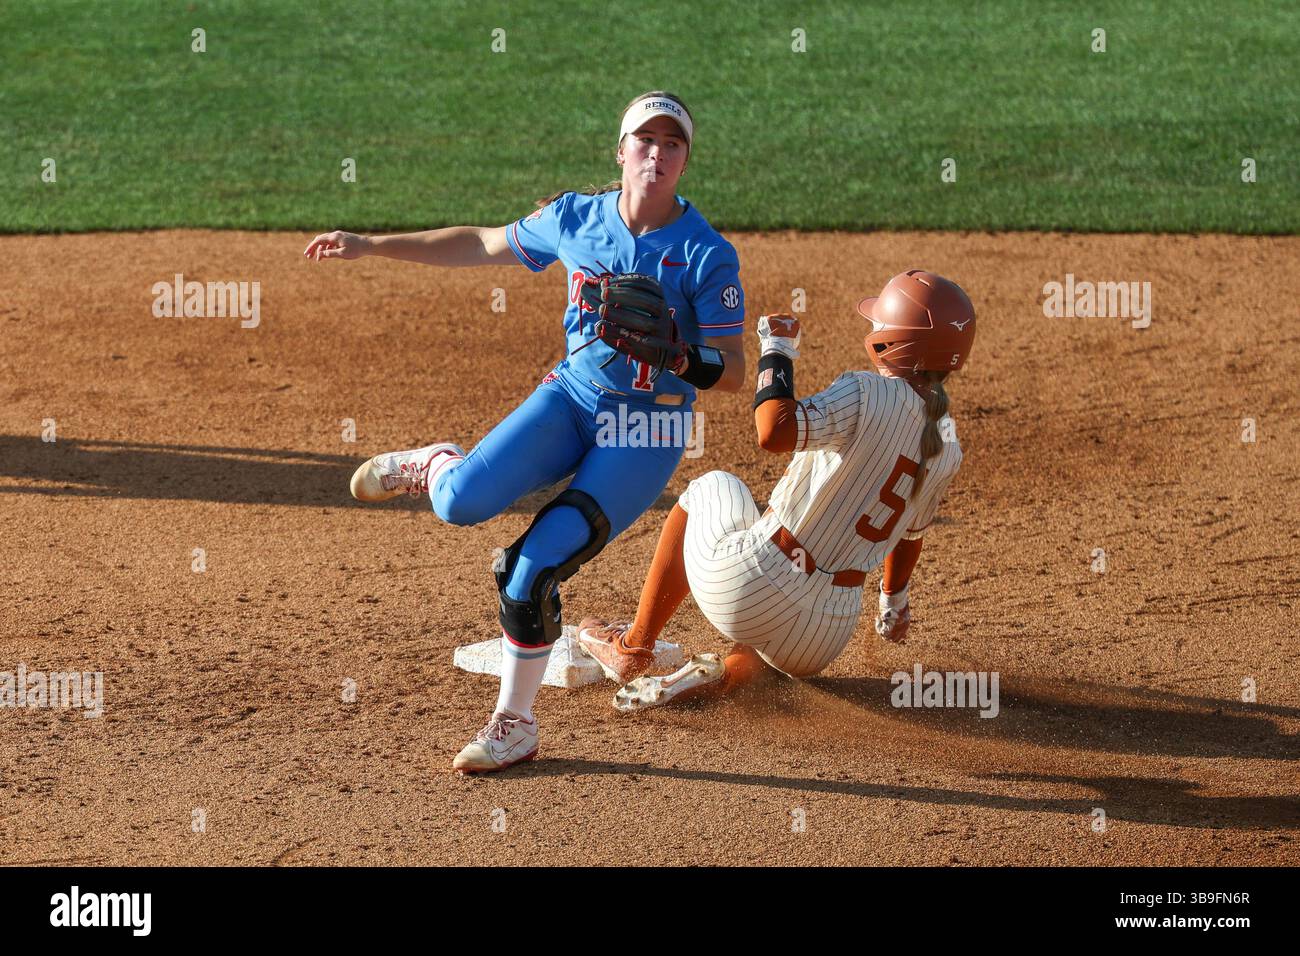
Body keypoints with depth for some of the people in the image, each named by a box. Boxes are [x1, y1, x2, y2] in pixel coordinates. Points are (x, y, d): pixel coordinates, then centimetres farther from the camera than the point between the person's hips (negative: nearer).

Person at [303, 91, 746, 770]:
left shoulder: (707, 256, -11)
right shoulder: (576, 218, 1)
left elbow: (732, 375, -10)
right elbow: (483, 245, 15)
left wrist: (672, 354, -30)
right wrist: (371, 245, 14)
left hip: (649, 431, -3)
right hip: (572, 396, 3)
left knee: (530, 571, -18)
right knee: (462, 502, -25)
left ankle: (514, 727, 3)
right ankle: (434, 465, 15)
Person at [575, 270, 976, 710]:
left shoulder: (868, 394, -16)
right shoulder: (947, 446, 4)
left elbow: (774, 432, -32)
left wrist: (776, 351, -15)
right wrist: (894, 600, 39)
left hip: (746, 588, -5)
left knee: (713, 487, 28)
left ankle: (633, 647, 26)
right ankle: (727, 671, 6)